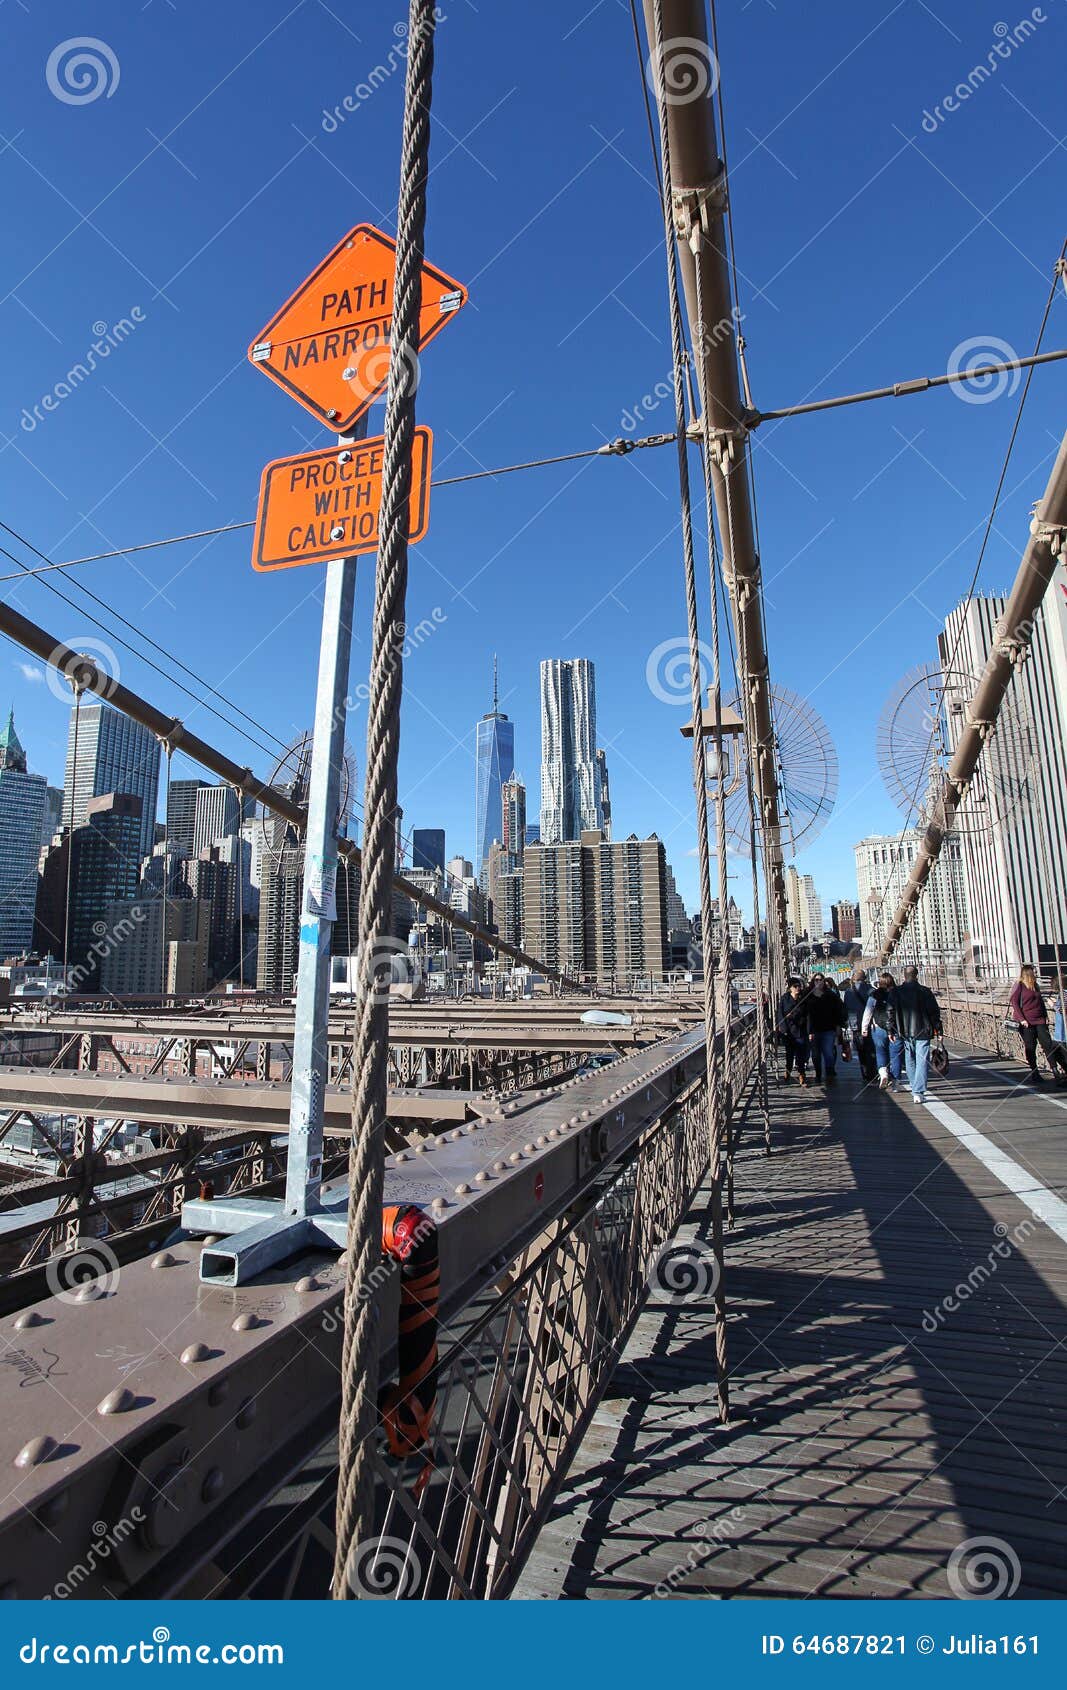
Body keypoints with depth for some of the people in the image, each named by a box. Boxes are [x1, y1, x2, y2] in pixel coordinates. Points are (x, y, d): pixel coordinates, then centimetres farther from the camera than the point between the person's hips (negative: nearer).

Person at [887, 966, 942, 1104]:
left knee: (910, 1061, 17)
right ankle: (918, 1093, -10)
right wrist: (938, 1030, 3)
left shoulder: (895, 992, 1)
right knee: (922, 1062, -2)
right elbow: (934, 1012, -4)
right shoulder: (925, 991, -6)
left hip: (905, 1033, 3)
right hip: (922, 1032, -3)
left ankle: (915, 1090, 28)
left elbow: (891, 1012, 1)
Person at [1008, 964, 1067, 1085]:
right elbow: (1014, 1003, -9)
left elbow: (1041, 1001, 21)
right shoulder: (1019, 985, -7)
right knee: (1030, 1047, 1)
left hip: (1040, 1021, 6)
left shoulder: (1035, 985, 14)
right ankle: (1034, 1074, 10)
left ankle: (1056, 1069, 3)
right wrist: (1022, 1019, -15)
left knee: (1048, 1044, -3)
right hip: (1027, 1022, -6)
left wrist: (1046, 1016, 10)